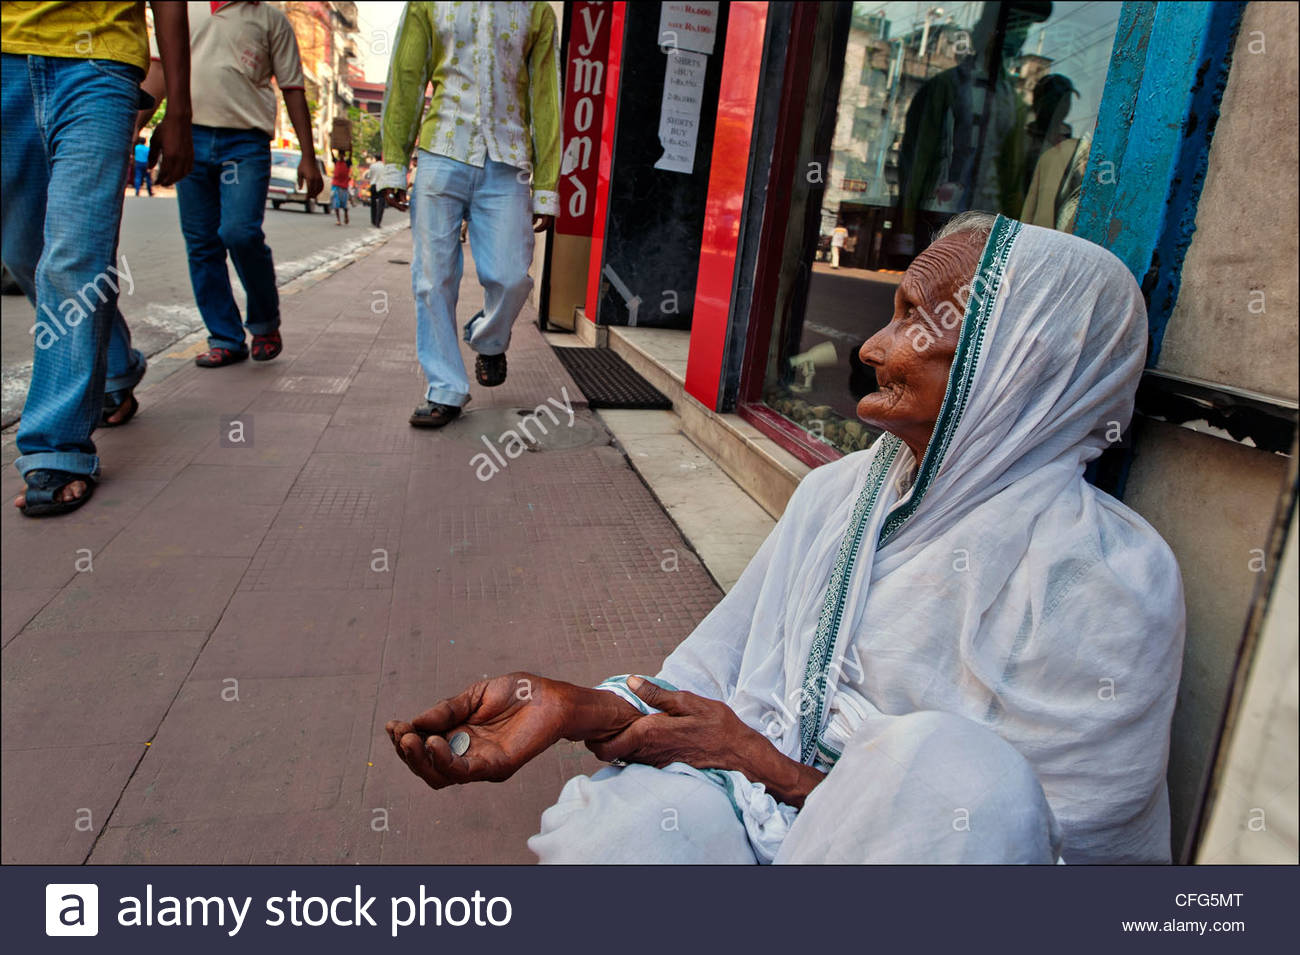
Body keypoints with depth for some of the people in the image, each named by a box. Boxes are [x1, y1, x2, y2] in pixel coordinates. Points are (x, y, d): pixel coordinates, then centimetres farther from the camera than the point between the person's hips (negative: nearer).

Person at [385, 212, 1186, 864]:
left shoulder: (1103, 579, -14)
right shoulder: (836, 491, 5)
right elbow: (715, 672, 4)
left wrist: (762, 763, -12)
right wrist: (572, 708, -15)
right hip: (755, 820, 2)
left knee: (941, 756, -34)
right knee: (626, 821, -31)